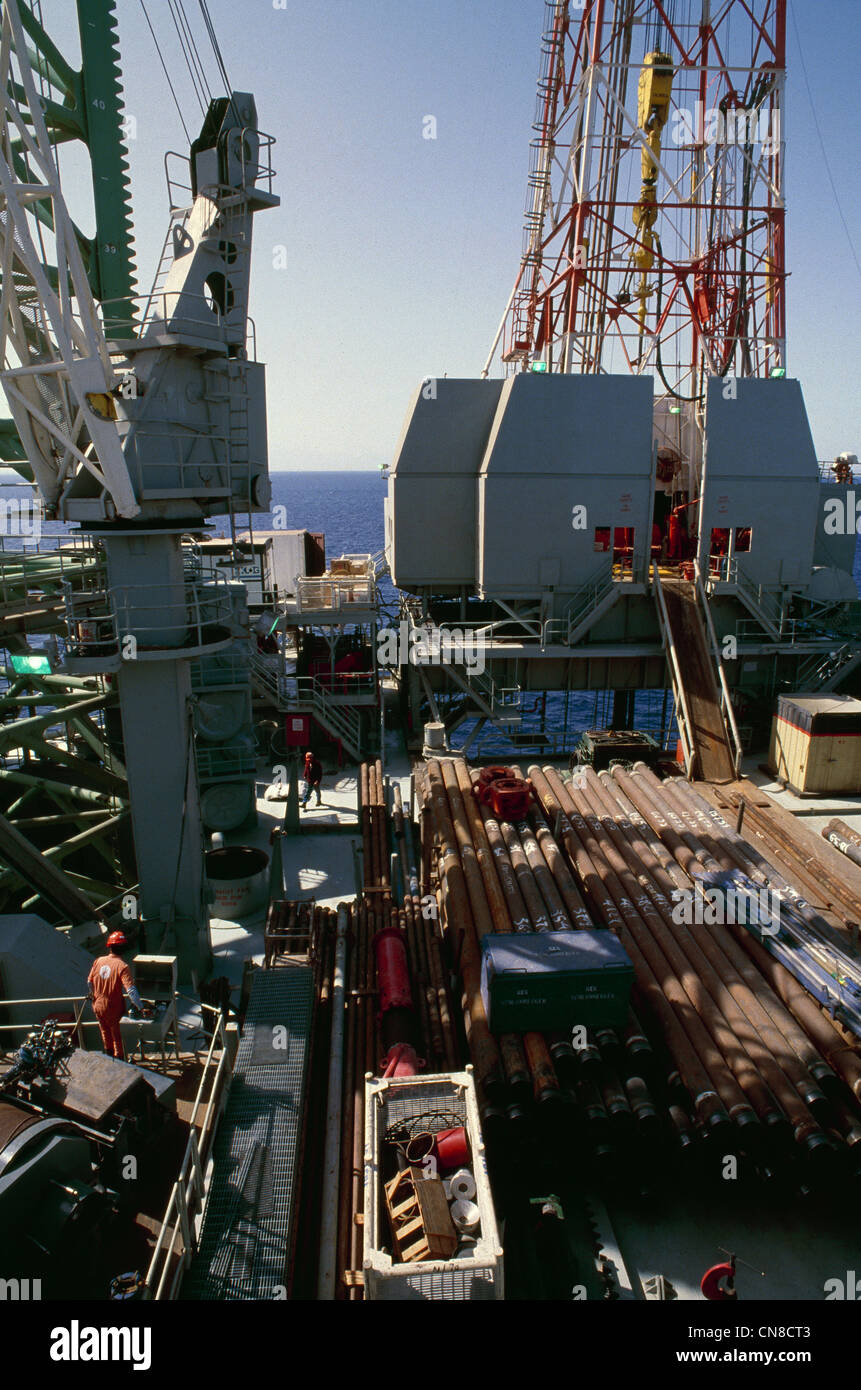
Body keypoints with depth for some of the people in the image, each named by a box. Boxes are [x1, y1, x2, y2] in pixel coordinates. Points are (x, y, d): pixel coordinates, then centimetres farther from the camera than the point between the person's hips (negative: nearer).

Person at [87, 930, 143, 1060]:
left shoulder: (98, 961, -8)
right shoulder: (122, 966, -24)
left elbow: (89, 982, 5)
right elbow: (131, 990, -29)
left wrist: (91, 996, 23)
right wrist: (140, 1007, -21)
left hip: (98, 1007, 4)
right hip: (113, 1009, -4)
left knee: (105, 1031, 28)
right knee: (116, 1034, 18)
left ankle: (109, 1053, 48)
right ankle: (119, 1059, 29)